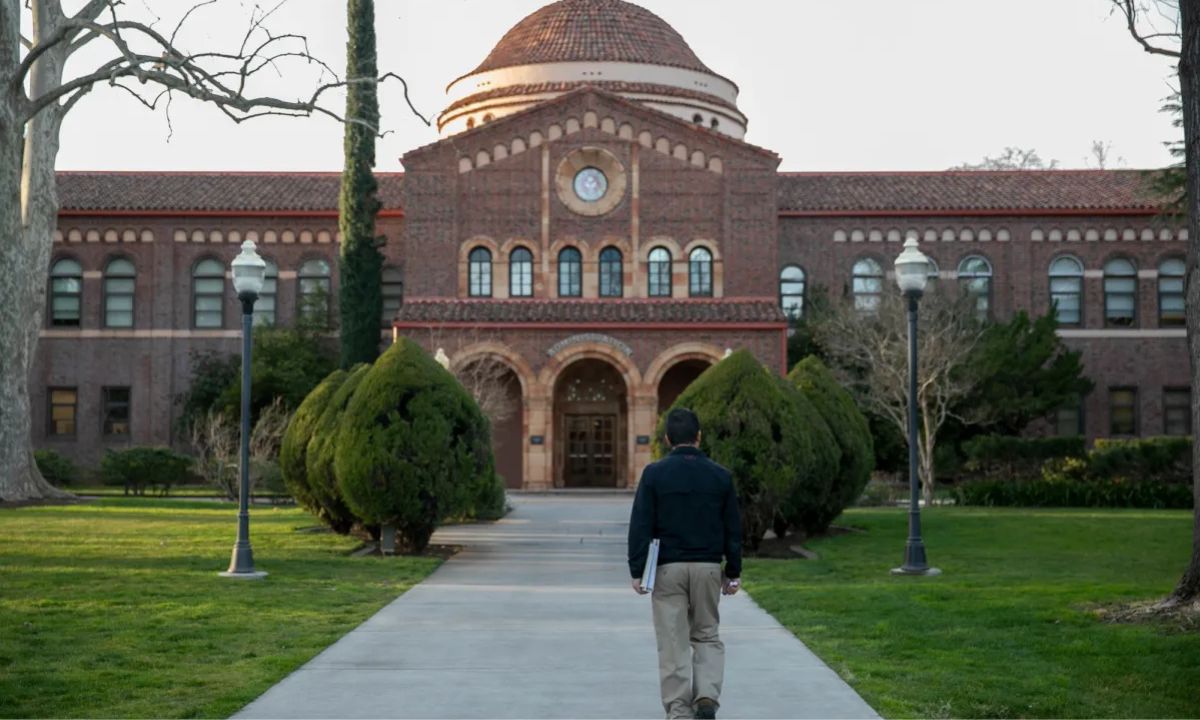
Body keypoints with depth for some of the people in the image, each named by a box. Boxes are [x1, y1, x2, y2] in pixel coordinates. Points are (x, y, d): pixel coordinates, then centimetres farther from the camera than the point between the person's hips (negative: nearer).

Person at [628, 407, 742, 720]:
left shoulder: (654, 473, -5)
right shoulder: (720, 475, 2)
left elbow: (640, 526, -7)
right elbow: (733, 529, 6)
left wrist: (637, 571, -2)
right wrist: (733, 572, 14)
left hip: (668, 568, -2)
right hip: (708, 567, 2)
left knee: (673, 642, 3)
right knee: (707, 636, 15)